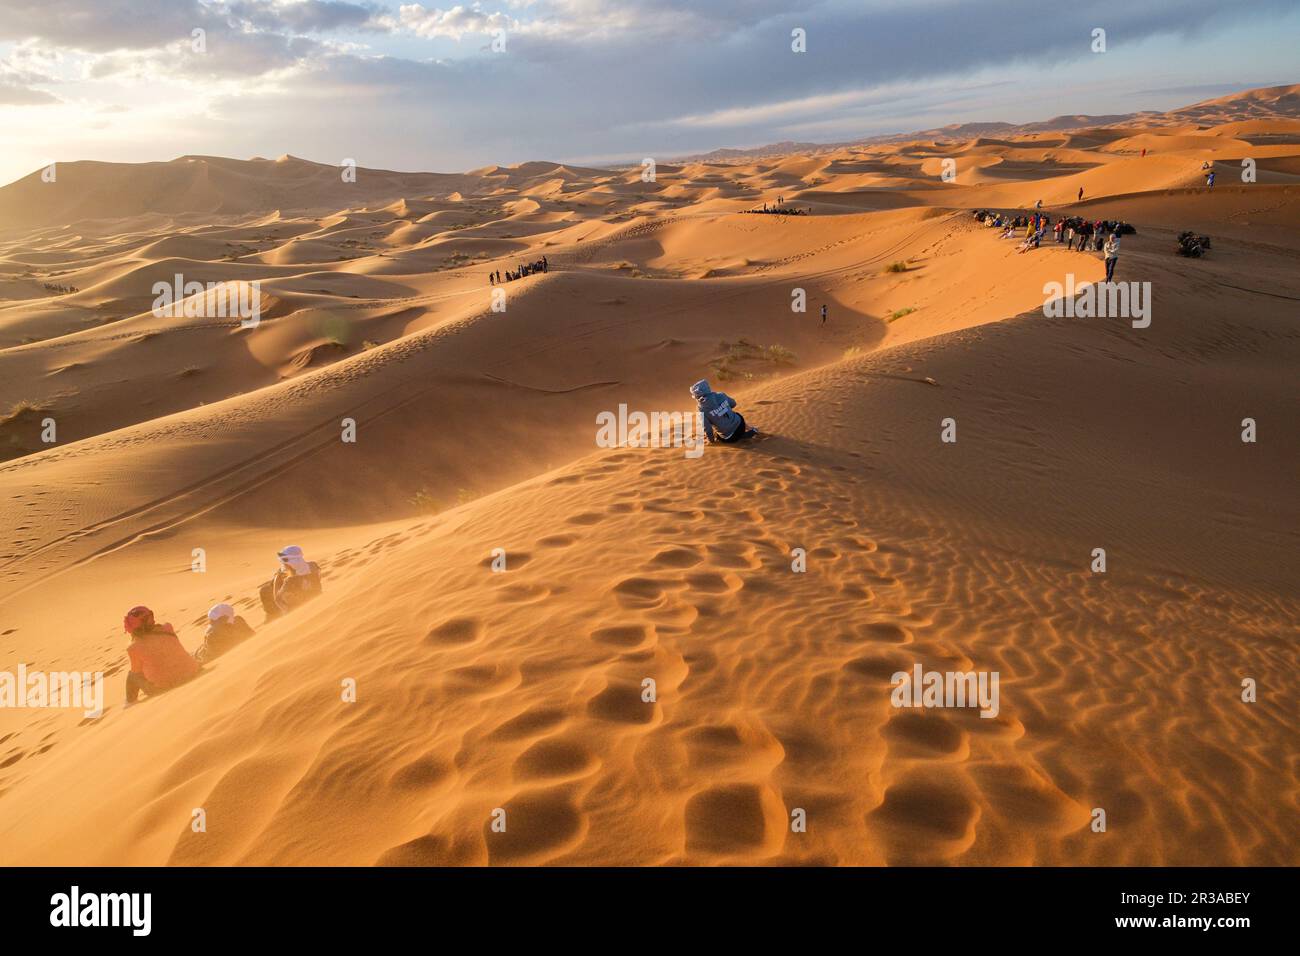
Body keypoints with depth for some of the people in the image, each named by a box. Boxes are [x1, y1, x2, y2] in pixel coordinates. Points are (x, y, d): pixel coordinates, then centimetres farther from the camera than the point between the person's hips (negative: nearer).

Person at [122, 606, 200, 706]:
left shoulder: (134, 648, -13)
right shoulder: (167, 629, -4)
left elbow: (137, 671, 3)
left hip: (164, 690, -3)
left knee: (131, 674, 20)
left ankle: (130, 704, 36)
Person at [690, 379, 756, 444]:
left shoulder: (702, 410, -19)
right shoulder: (720, 395, -7)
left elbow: (708, 429, -13)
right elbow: (733, 404, 12)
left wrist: (711, 440, 6)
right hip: (739, 423, 5)